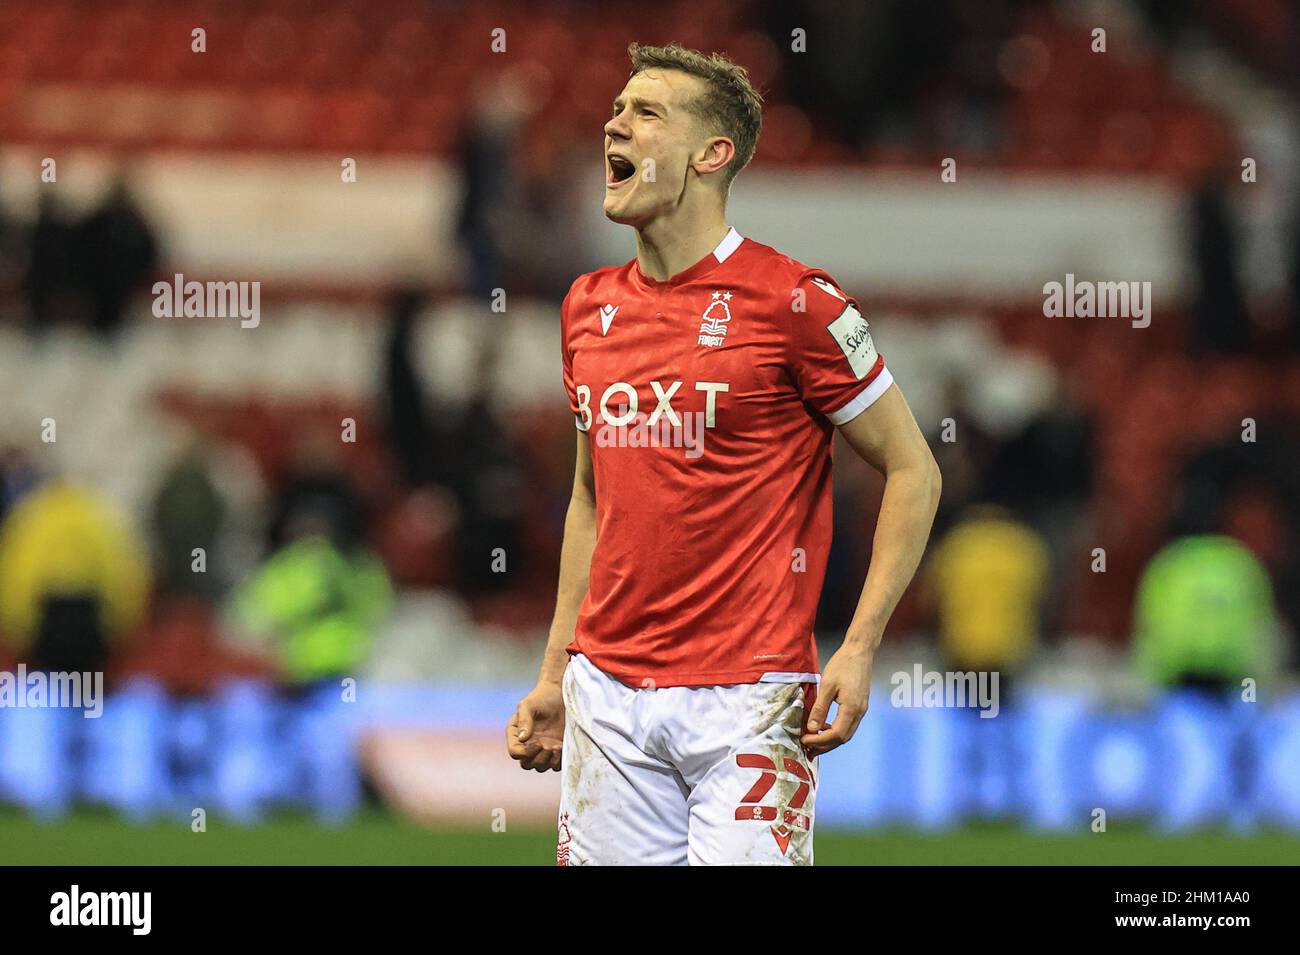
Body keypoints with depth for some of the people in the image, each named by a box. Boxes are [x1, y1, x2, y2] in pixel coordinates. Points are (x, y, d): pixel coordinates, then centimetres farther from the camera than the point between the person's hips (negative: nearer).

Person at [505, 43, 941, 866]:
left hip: (745, 697, -5)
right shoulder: (589, 307, 12)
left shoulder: (795, 302, -7)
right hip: (607, 693, 5)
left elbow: (913, 472, -3)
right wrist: (555, 674, 17)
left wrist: (859, 650, -11)